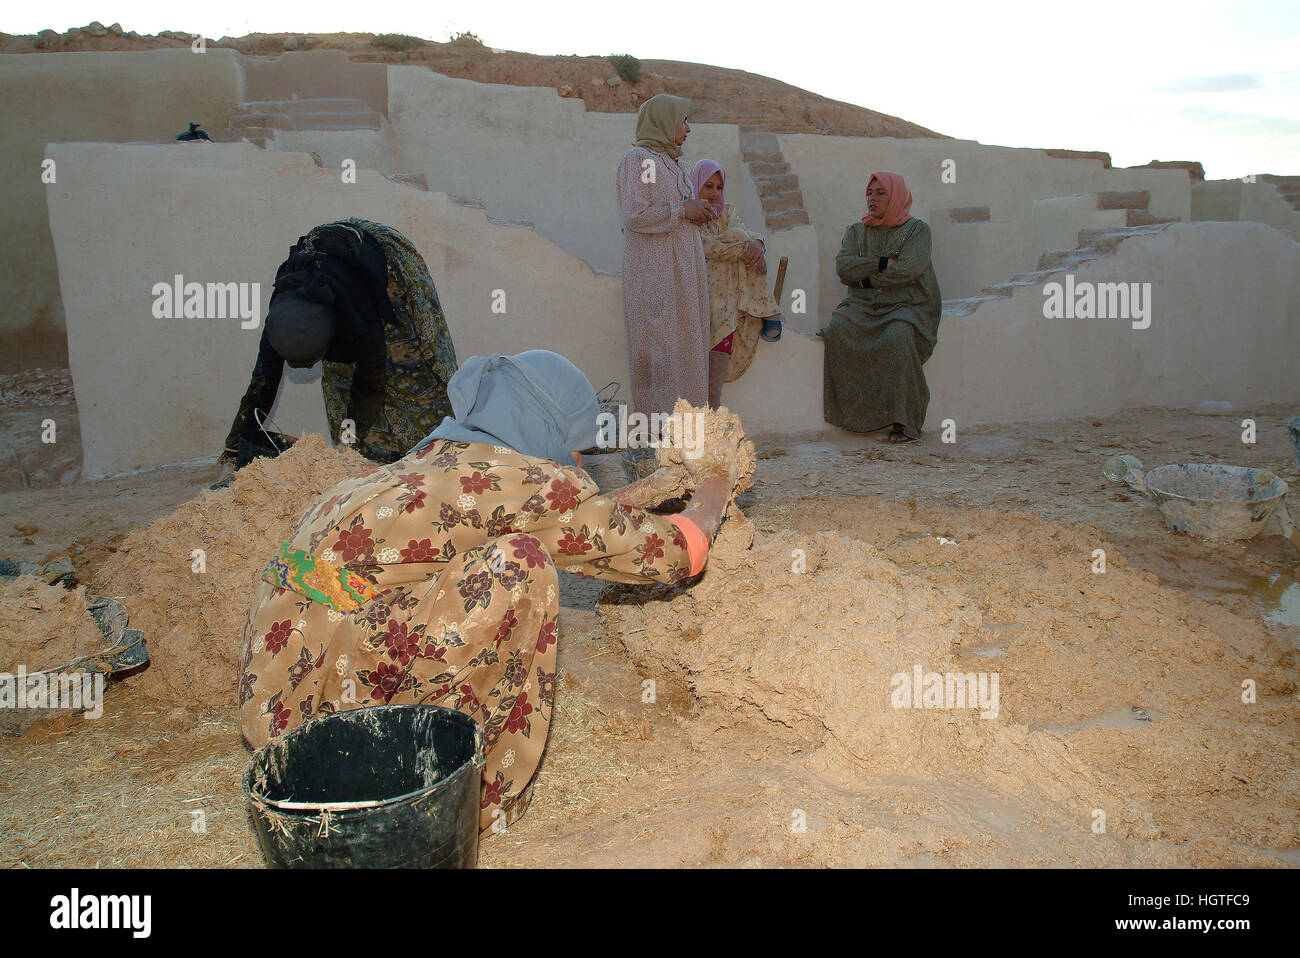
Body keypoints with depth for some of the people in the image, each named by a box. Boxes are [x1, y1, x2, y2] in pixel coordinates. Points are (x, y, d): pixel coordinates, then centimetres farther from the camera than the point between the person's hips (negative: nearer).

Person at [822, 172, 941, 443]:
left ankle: (905, 421, -30)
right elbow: (843, 267, 1)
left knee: (897, 337, -37)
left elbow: (907, 270, -11)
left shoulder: (917, 229, 6)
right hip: (863, 307, 4)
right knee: (837, 329, -29)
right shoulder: (856, 231, 20)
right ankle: (854, 413, -25)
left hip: (906, 306, -3)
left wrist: (867, 279, -3)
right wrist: (883, 263, -8)